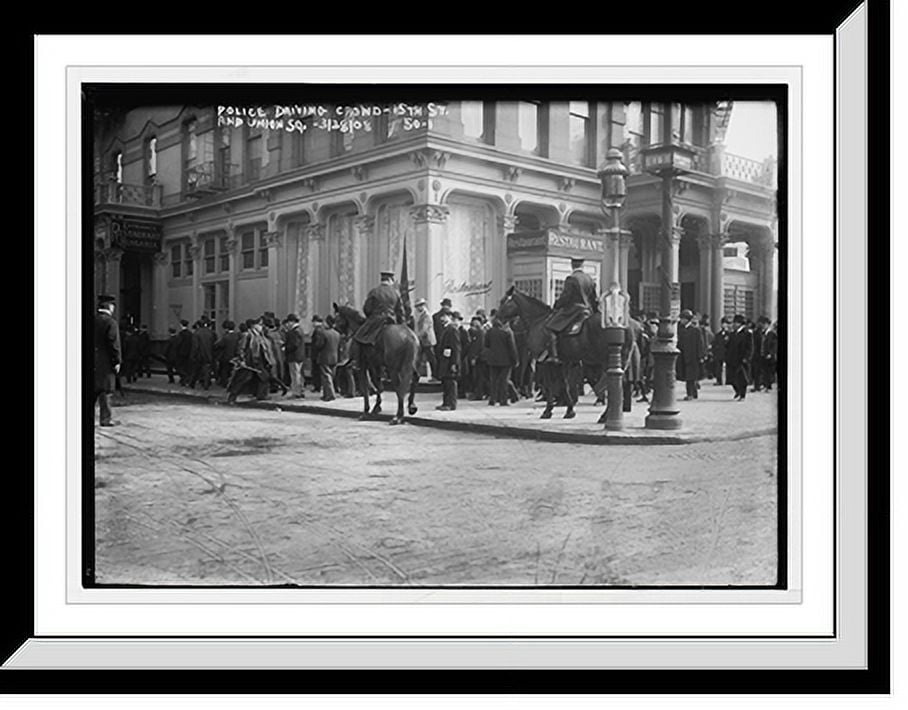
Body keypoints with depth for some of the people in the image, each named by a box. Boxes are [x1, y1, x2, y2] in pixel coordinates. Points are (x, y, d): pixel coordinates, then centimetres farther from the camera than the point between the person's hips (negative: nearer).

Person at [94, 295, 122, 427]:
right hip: (105, 361, -6)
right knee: (105, 390, -1)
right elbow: (114, 344, -15)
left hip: (93, 361, 6)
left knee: (94, 389, 15)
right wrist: (117, 361, -9)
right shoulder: (111, 323, -13)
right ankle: (106, 419, 4)